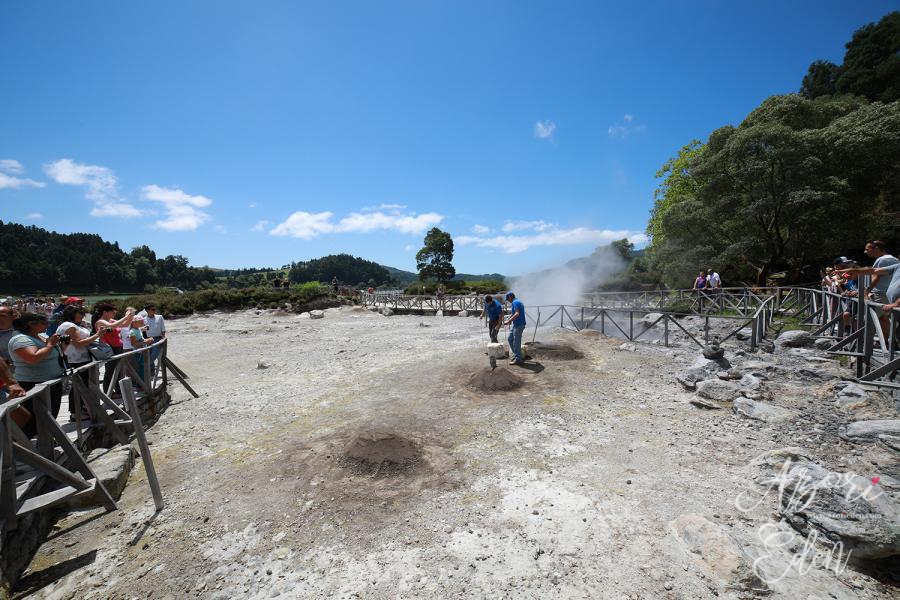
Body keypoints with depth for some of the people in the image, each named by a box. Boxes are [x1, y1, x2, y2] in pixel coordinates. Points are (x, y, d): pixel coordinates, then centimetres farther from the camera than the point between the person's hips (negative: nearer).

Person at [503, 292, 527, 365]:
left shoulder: (515, 302, -15)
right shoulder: (519, 301, 17)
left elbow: (517, 314, -28)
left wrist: (509, 321, -27)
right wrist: (510, 320, 26)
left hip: (518, 325, -10)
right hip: (517, 324, 10)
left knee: (516, 342, -2)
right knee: (510, 339, 17)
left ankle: (518, 359, 7)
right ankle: (515, 355, 22)